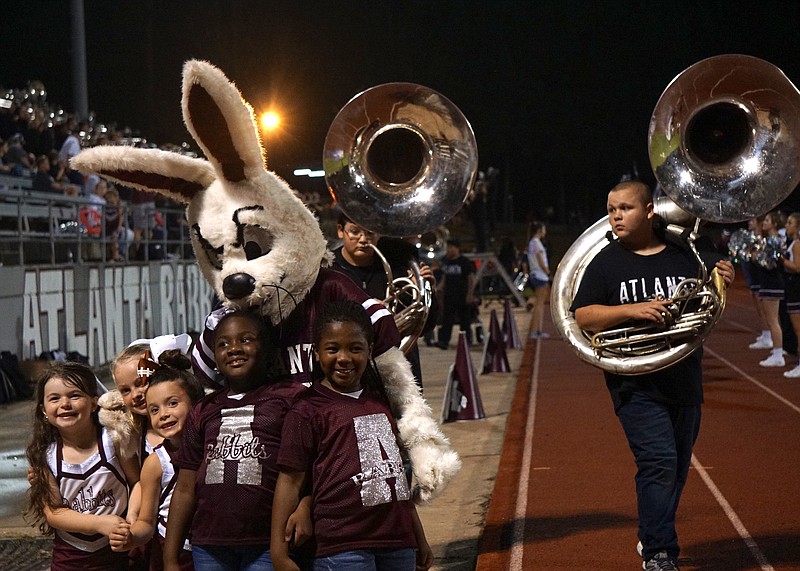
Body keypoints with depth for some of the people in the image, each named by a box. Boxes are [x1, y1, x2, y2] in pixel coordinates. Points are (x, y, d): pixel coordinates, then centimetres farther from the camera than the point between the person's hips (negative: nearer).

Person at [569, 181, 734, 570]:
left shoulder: (683, 256, 8)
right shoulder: (606, 262, 1)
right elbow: (583, 317, -6)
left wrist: (720, 285, -5)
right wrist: (633, 310, -18)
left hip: (684, 379, 4)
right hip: (636, 384, -4)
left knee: (677, 466, 12)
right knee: (659, 460, -16)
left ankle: (652, 538, 29)